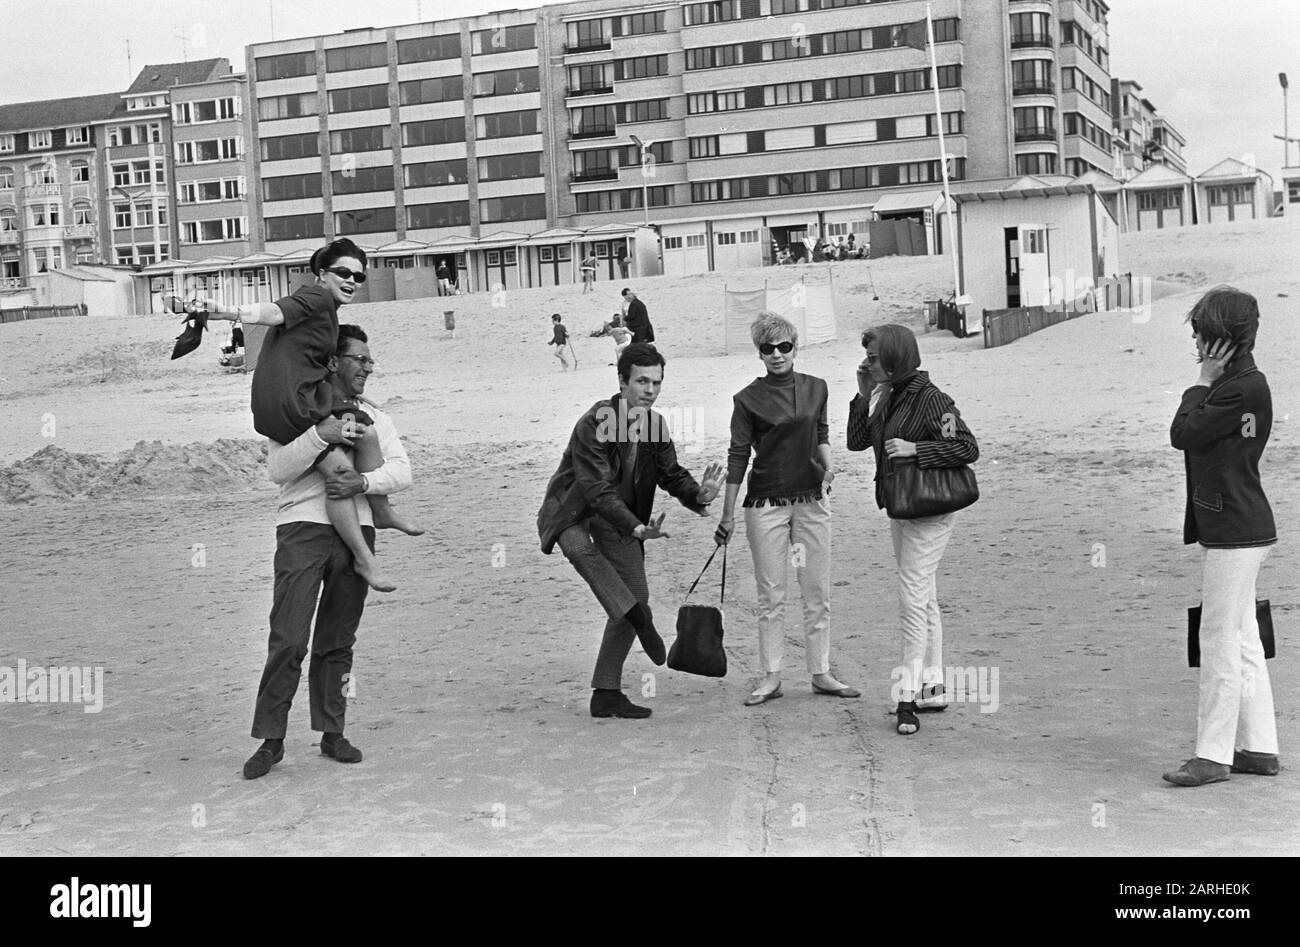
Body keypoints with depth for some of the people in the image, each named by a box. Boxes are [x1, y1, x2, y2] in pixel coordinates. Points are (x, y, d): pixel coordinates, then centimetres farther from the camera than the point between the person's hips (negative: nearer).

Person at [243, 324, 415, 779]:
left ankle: (331, 733, 16)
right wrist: (321, 434, -20)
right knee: (288, 639, -9)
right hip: (303, 528, -4)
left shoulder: (374, 419, 18)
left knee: (337, 641, 8)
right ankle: (271, 739, -2)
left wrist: (364, 481, -12)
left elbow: (401, 470, 7)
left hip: (355, 532, 4)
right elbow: (278, 468, -7)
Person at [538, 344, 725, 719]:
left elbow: (671, 473, 4)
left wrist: (698, 495, -19)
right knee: (578, 546, -40)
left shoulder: (655, 424, -5)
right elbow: (596, 489, -31)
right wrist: (637, 529, -42)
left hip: (618, 515, 6)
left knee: (636, 594, 0)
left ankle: (606, 694, 8)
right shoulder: (593, 423, -27)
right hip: (573, 509, -6)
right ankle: (640, 619, -33)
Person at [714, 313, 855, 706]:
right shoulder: (749, 399, -5)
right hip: (765, 505, -3)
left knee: (818, 593, 6)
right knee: (771, 596, 2)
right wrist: (727, 515, -2)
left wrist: (827, 466, -2)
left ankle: (821, 673, 15)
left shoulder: (816, 388, 5)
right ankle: (771, 678, 10)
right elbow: (738, 456, -3)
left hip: (812, 500, 3)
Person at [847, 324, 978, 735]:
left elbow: (969, 449, -19)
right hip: (901, 510, 9)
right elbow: (856, 441, 9)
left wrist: (914, 448, -23)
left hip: (930, 512, -9)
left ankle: (909, 694, -5)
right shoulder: (888, 397, 8)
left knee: (913, 599, -10)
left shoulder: (931, 399, -17)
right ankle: (933, 688, 24)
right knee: (923, 599, 15)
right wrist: (864, 396, -1)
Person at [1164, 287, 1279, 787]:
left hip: (1234, 531, -11)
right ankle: (1258, 747, 21)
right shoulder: (1234, 382, 14)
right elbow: (1191, 436, 14)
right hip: (1235, 528, 11)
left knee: (1220, 641, -5)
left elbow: (1182, 434, -16)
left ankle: (1213, 755, 1)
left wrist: (1202, 381, -9)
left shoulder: (1245, 387, -17)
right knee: (1243, 640, 14)